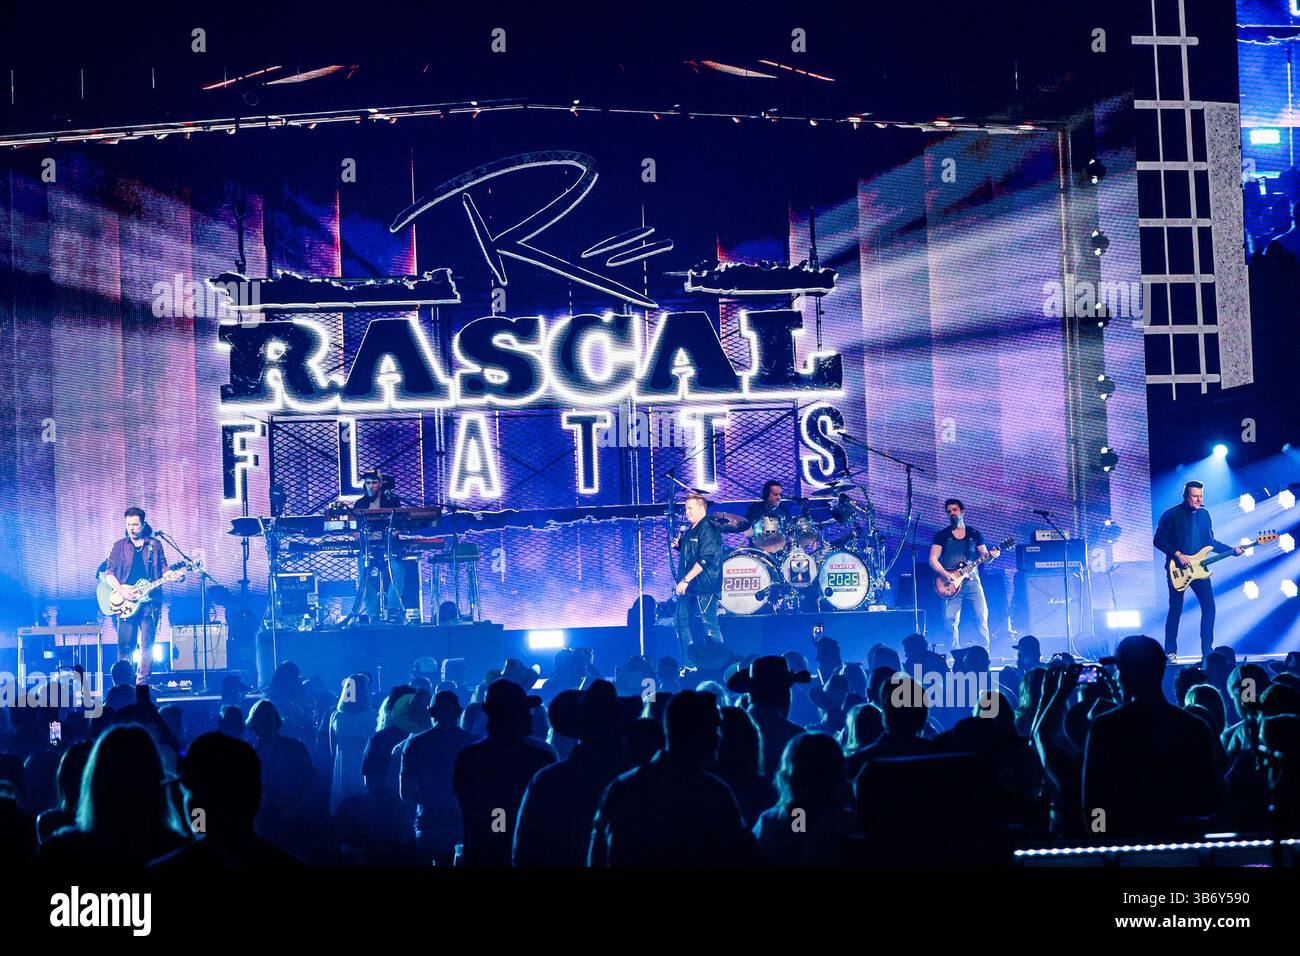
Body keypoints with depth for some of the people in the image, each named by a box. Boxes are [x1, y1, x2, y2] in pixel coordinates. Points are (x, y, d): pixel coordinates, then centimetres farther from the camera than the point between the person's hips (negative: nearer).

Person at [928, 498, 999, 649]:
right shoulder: (942, 535, 9)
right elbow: (933, 559, 2)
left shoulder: (975, 534, 14)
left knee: (982, 615, -10)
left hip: (972, 580, 1)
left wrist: (992, 555, -12)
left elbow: (984, 555, 12)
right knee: (950, 619, -10)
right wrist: (945, 574, -15)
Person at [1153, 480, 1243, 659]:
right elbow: (1158, 541, -9)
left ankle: (1207, 650, 5)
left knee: (1209, 607, -3)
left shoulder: (1204, 514, 11)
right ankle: (1170, 652, 9)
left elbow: (1211, 542, 18)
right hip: (1178, 570, -5)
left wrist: (1231, 550, 5)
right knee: (1175, 610, -2)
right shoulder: (1171, 515, -8)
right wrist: (1178, 555, -17)